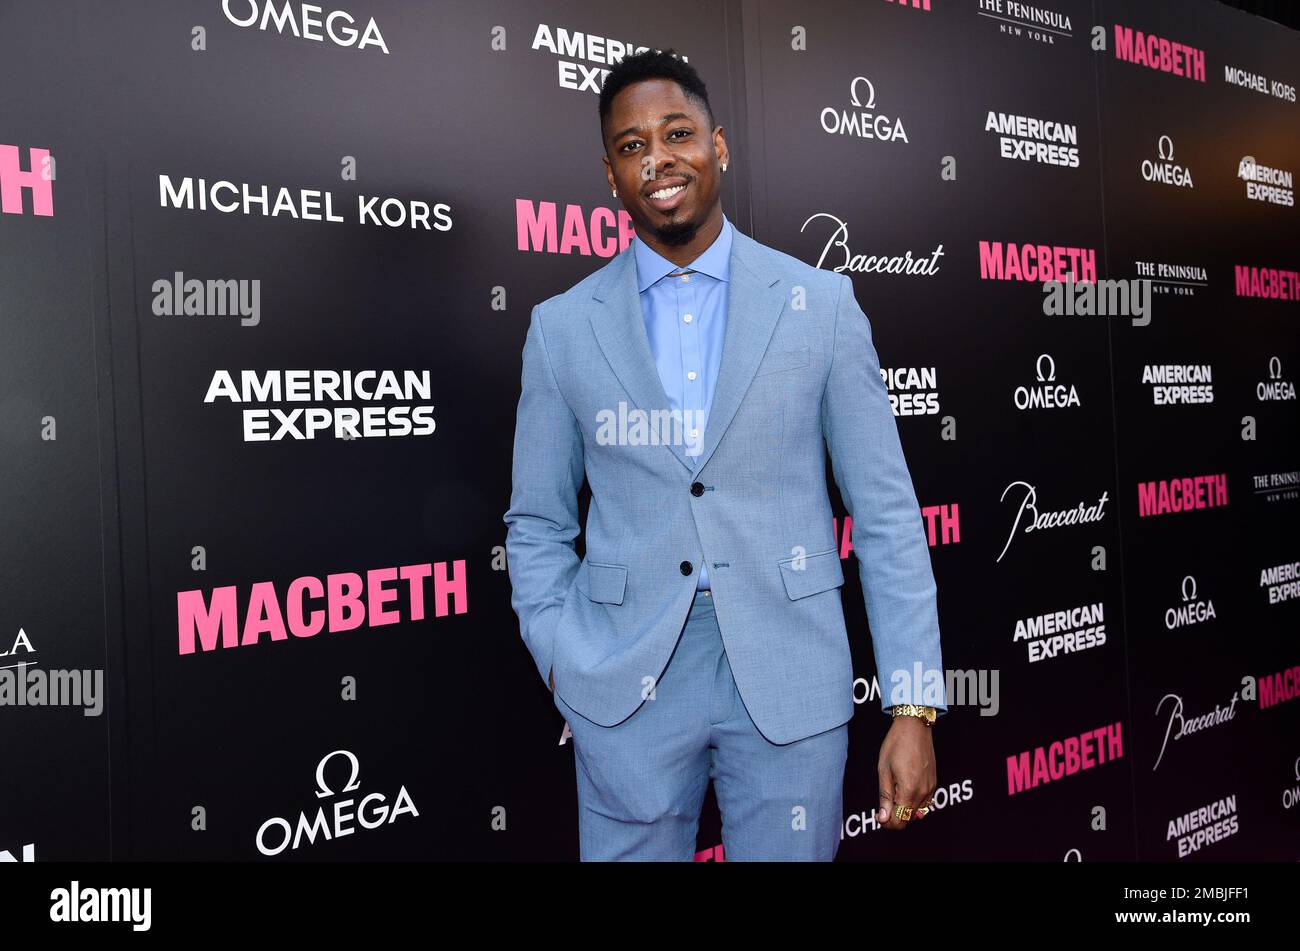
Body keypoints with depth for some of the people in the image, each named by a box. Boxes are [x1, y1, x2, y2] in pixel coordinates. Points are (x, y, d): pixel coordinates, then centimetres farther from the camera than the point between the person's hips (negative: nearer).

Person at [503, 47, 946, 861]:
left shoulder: (821, 303, 0)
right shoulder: (563, 327, 3)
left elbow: (886, 512, -1)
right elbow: (538, 525, 9)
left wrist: (915, 706, -4)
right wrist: (567, 669, -3)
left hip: (789, 675, 0)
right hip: (625, 686, 1)